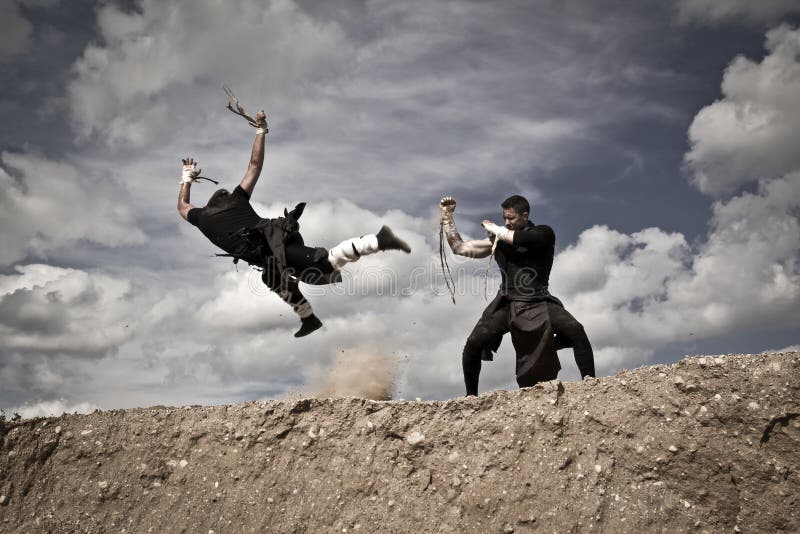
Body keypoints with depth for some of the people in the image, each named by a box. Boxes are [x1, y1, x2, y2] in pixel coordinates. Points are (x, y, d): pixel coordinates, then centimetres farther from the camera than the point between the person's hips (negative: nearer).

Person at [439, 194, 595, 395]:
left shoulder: (543, 233, -1)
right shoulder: (498, 240, 11)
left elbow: (519, 239, -22)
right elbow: (459, 248, 12)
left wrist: (494, 229, -5)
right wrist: (447, 216, 8)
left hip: (540, 304, -2)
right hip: (507, 305, 2)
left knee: (577, 332, -25)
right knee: (473, 345, -15)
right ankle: (471, 396, 3)